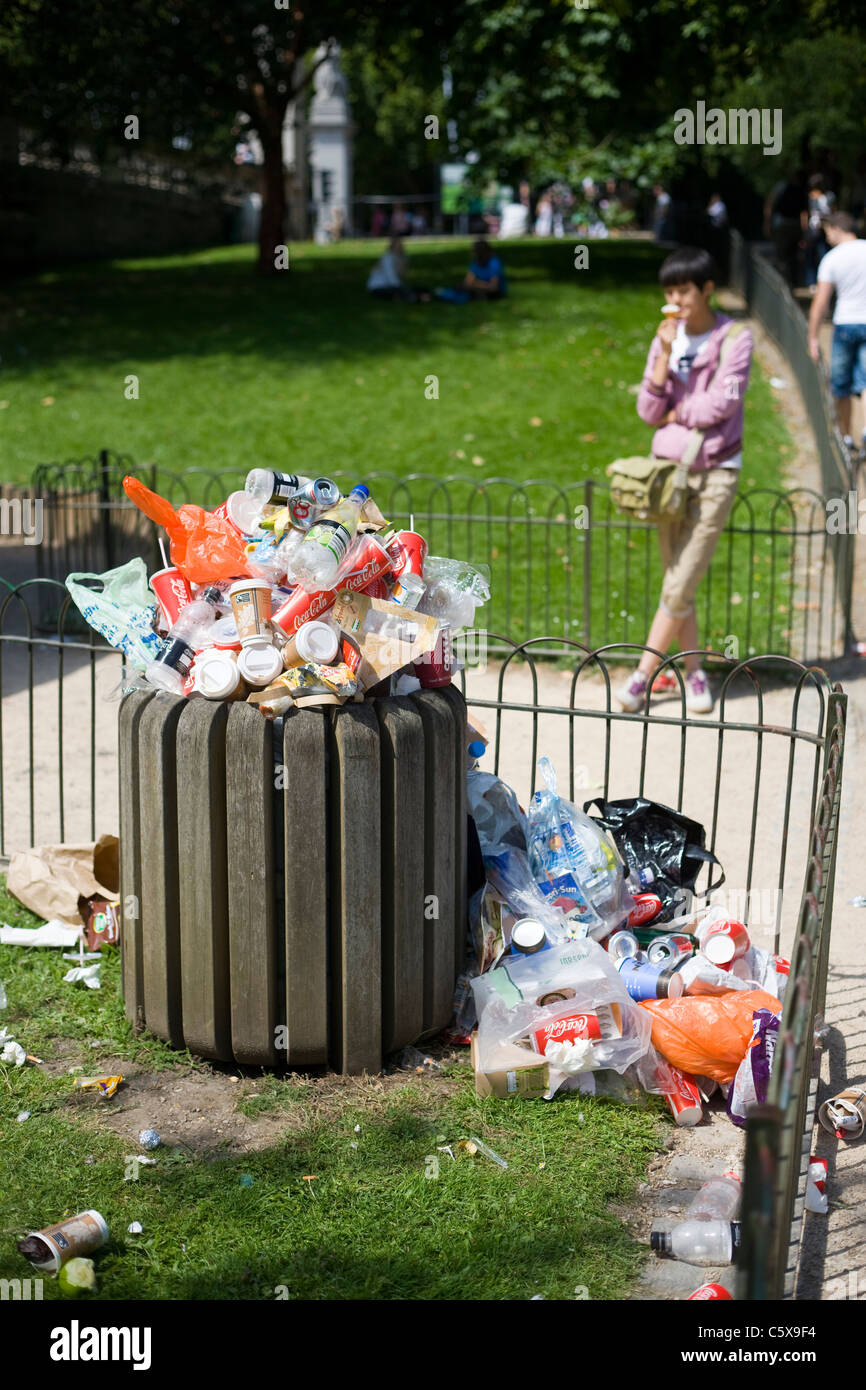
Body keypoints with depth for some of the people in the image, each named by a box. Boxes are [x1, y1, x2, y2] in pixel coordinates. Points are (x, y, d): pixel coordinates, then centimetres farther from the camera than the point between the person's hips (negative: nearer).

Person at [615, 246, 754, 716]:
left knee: (678, 588, -7)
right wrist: (665, 356, -12)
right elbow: (648, 410, -1)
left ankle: (642, 676, 2)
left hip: (715, 473, -4)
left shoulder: (735, 339, -7)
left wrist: (674, 414, -4)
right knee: (678, 586, 9)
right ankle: (694, 674, 21)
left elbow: (722, 402, -17)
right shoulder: (667, 338, 5)